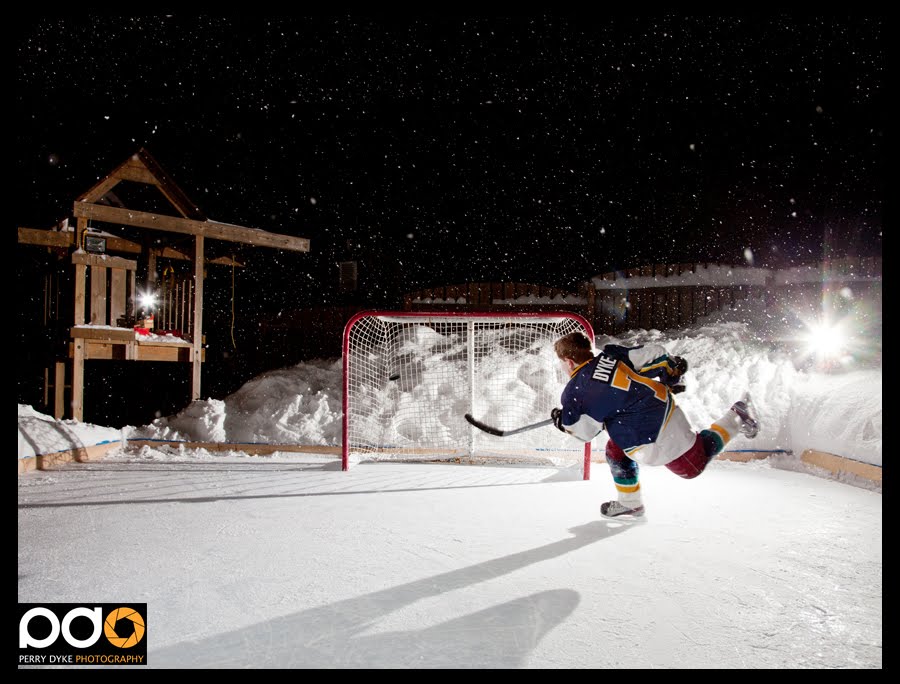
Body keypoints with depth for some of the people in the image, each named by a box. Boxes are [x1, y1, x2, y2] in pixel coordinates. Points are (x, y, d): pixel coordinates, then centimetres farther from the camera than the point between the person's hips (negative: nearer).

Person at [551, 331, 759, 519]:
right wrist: (673, 375, 16)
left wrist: (563, 422, 15)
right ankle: (630, 504, 33)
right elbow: (653, 353, 0)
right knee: (616, 450, 22)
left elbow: (585, 432, -3)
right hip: (665, 408, 8)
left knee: (694, 465, 18)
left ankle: (735, 419, 10)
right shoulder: (611, 354, 3)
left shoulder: (574, 393, -10)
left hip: (653, 442, -8)